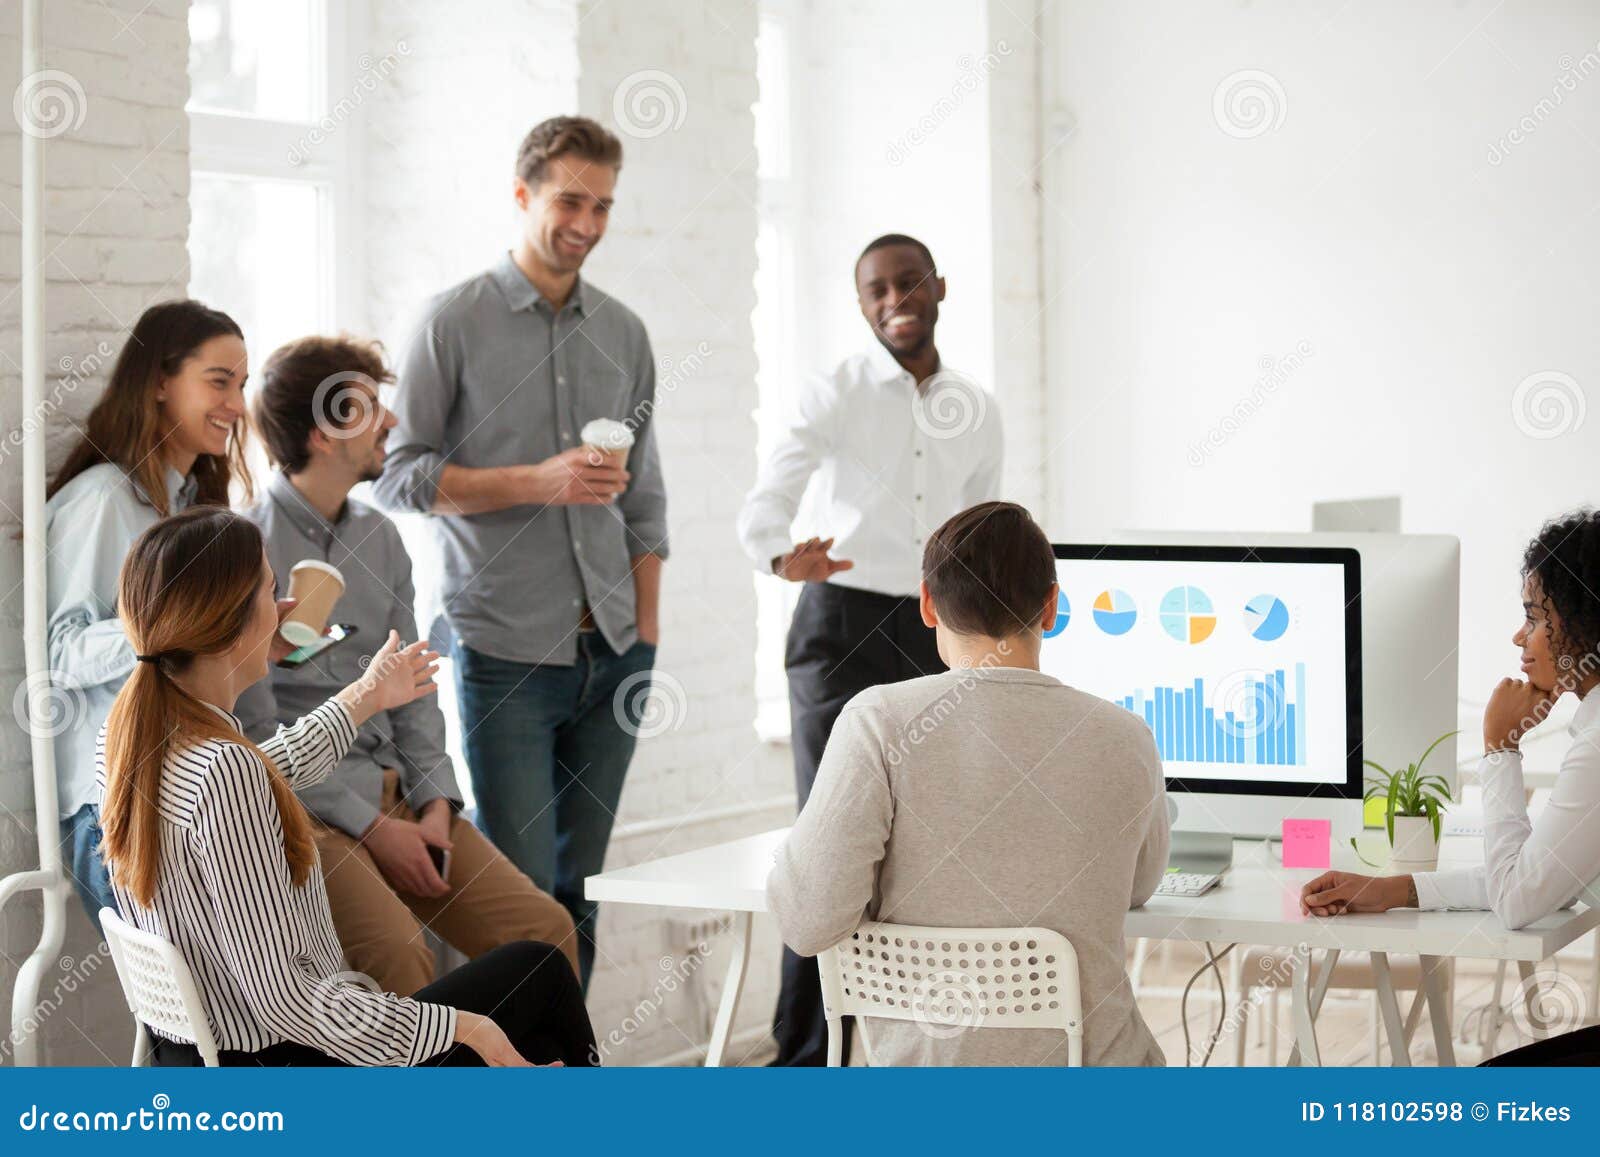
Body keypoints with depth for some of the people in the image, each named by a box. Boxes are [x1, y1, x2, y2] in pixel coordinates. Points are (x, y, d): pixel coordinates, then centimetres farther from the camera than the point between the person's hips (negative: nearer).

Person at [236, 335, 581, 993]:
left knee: (545, 930, -13)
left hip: (399, 796, 7)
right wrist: (371, 826, -14)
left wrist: (435, 804, -1)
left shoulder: (379, 539, 15)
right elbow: (257, 733, -11)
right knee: (399, 954, -32)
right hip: (303, 810, -6)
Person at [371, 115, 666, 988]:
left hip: (610, 650, 4)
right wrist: (538, 482, -15)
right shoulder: (455, 321, -1)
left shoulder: (622, 334, 13)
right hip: (506, 651, -4)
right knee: (520, 886, -5)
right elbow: (398, 475, -5)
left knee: (580, 883, 8)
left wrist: (646, 633, 9)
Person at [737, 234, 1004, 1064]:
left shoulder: (977, 413, 10)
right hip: (843, 628, -4)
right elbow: (765, 504, -17)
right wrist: (783, 558, -39)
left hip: (937, 636, 4)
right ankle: (806, 1051, 1)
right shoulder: (833, 396, -4)